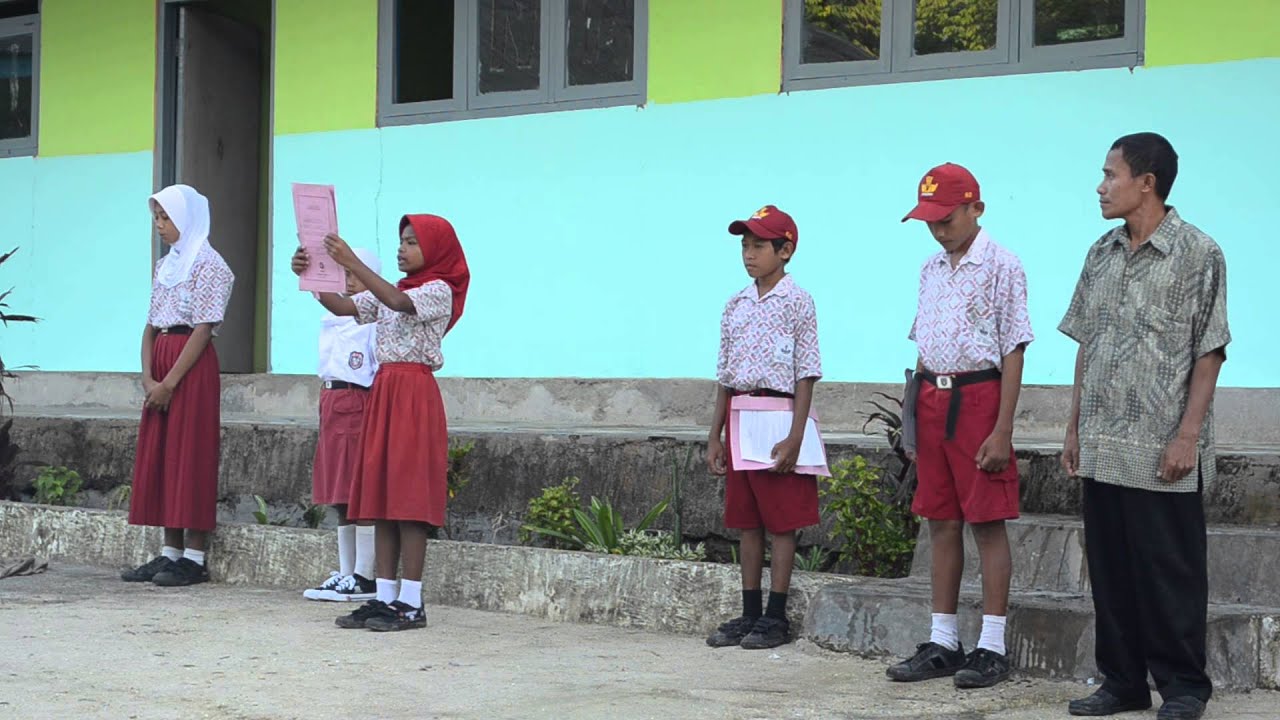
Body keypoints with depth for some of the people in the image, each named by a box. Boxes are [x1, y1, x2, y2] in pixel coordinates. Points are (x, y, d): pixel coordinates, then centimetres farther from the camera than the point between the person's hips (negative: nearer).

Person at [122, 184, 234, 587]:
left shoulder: (209, 266, -9)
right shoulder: (165, 266, 16)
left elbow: (203, 329, -15)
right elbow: (151, 326, 12)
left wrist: (169, 382, -17)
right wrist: (148, 377, -3)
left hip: (192, 367, -8)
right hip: (161, 365, 8)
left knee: (189, 456, -7)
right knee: (159, 455, 8)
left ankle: (195, 558, -3)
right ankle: (171, 552, 14)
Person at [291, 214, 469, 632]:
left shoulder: (438, 291, -5)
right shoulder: (389, 293, 18)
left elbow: (399, 303, -25)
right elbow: (342, 308, 6)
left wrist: (352, 264, -31)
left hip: (415, 394, -8)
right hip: (383, 391, 8)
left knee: (408, 499, -8)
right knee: (380, 498, 6)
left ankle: (410, 603, -5)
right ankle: (385, 597, 9)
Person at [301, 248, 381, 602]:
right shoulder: (333, 321, 18)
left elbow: (382, 371, -13)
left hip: (360, 404, -9)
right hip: (331, 404, 9)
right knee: (340, 499, 11)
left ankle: (363, 578, -4)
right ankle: (345, 573, 17)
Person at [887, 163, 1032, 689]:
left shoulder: (1000, 266, -7)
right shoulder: (931, 269, 13)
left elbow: (1013, 352, -10)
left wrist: (1002, 431, -15)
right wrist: (914, 419, 13)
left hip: (977, 396, -7)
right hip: (932, 398, 7)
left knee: (987, 522, -3)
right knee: (941, 521, 9)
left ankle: (992, 646, 2)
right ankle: (942, 642, 15)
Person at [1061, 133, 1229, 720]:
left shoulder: (1197, 253, -6)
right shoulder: (1101, 254, 11)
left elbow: (1208, 353, -8)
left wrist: (1187, 435, -14)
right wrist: (1075, 428, 13)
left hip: (1161, 451, -6)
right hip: (1101, 447, 6)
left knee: (1170, 572, 1)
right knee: (1110, 571, 10)